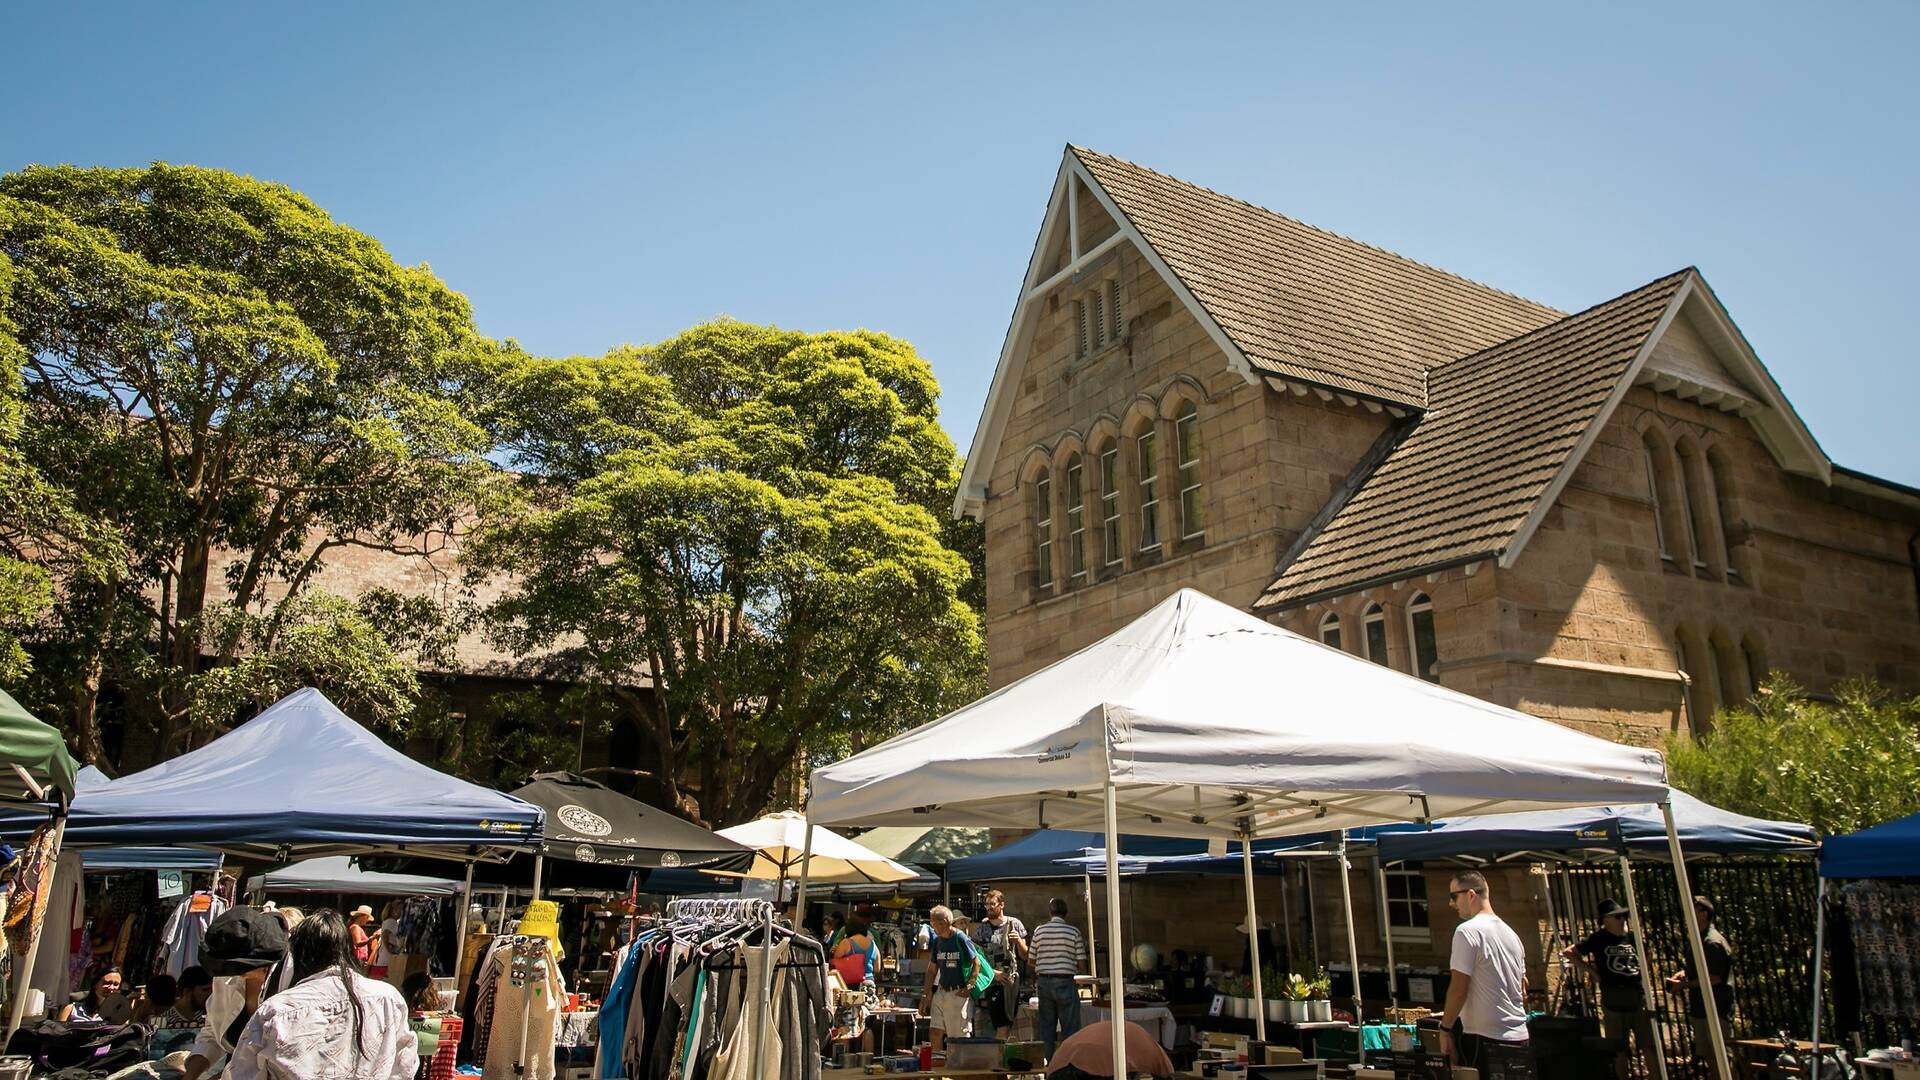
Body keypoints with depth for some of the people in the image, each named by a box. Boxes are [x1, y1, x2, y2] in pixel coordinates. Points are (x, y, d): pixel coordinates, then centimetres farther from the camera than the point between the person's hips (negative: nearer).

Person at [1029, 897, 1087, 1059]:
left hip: (1044, 981, 3)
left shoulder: (1039, 930, 2)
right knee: (1069, 1027, 4)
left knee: (1046, 1026, 12)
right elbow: (1081, 962, -6)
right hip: (1065, 982, -3)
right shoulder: (1073, 931, -5)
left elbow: (1031, 959, 5)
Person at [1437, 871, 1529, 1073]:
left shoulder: (1467, 931, -13)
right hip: (1519, 1038, 9)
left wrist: (1445, 1028, -8)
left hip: (1485, 1039, -8)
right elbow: (1523, 993, 20)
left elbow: (1458, 989, -15)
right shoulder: (1510, 933, 14)